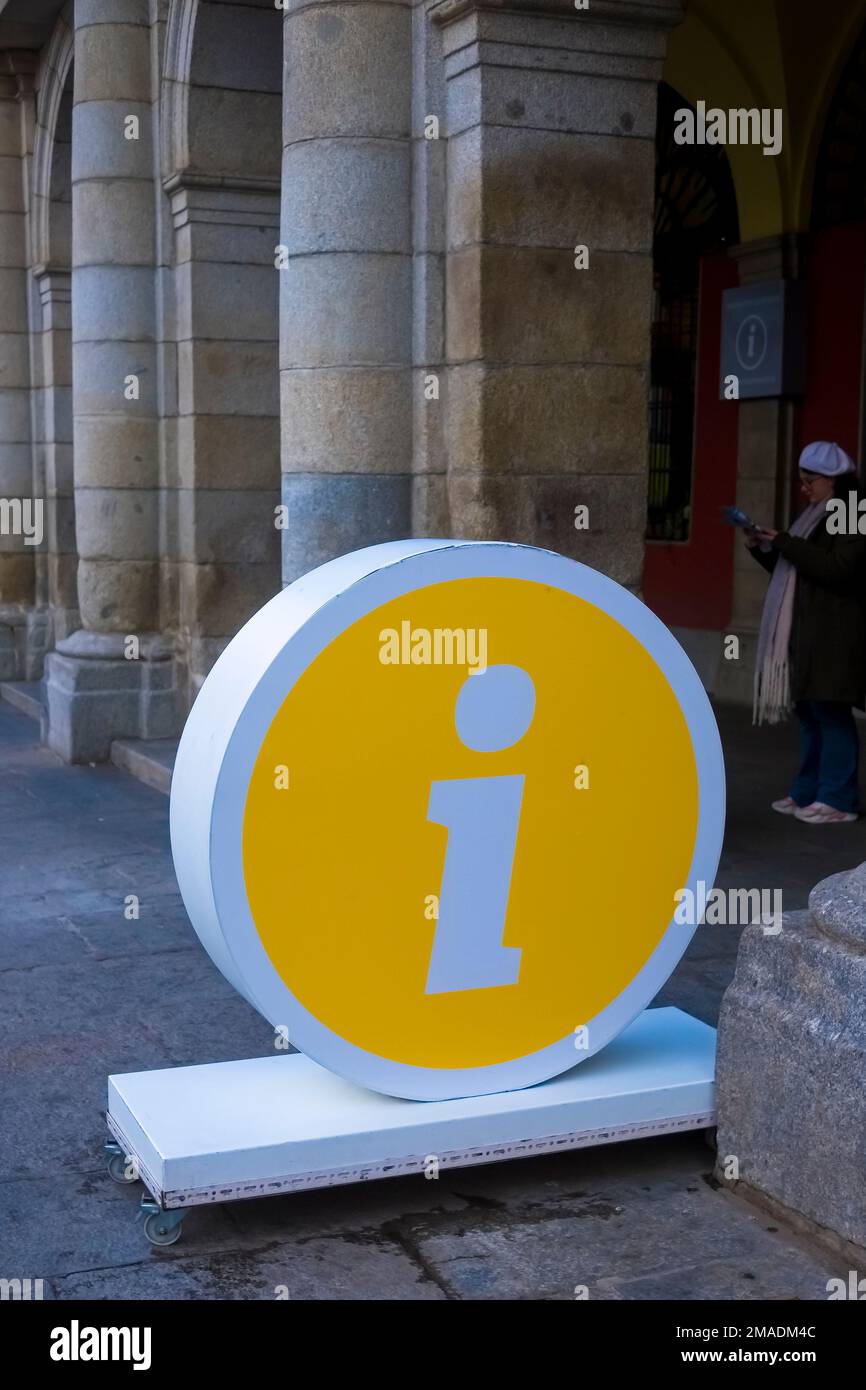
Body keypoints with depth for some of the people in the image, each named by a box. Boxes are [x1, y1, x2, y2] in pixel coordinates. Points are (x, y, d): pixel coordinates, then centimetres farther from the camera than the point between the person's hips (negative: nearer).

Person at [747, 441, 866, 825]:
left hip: (834, 633, -9)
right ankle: (808, 791, 15)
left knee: (830, 710, -8)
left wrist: (785, 542, -17)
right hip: (806, 631, 9)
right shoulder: (817, 517, 20)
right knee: (808, 710, 9)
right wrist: (763, 549, 7)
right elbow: (793, 570, 24)